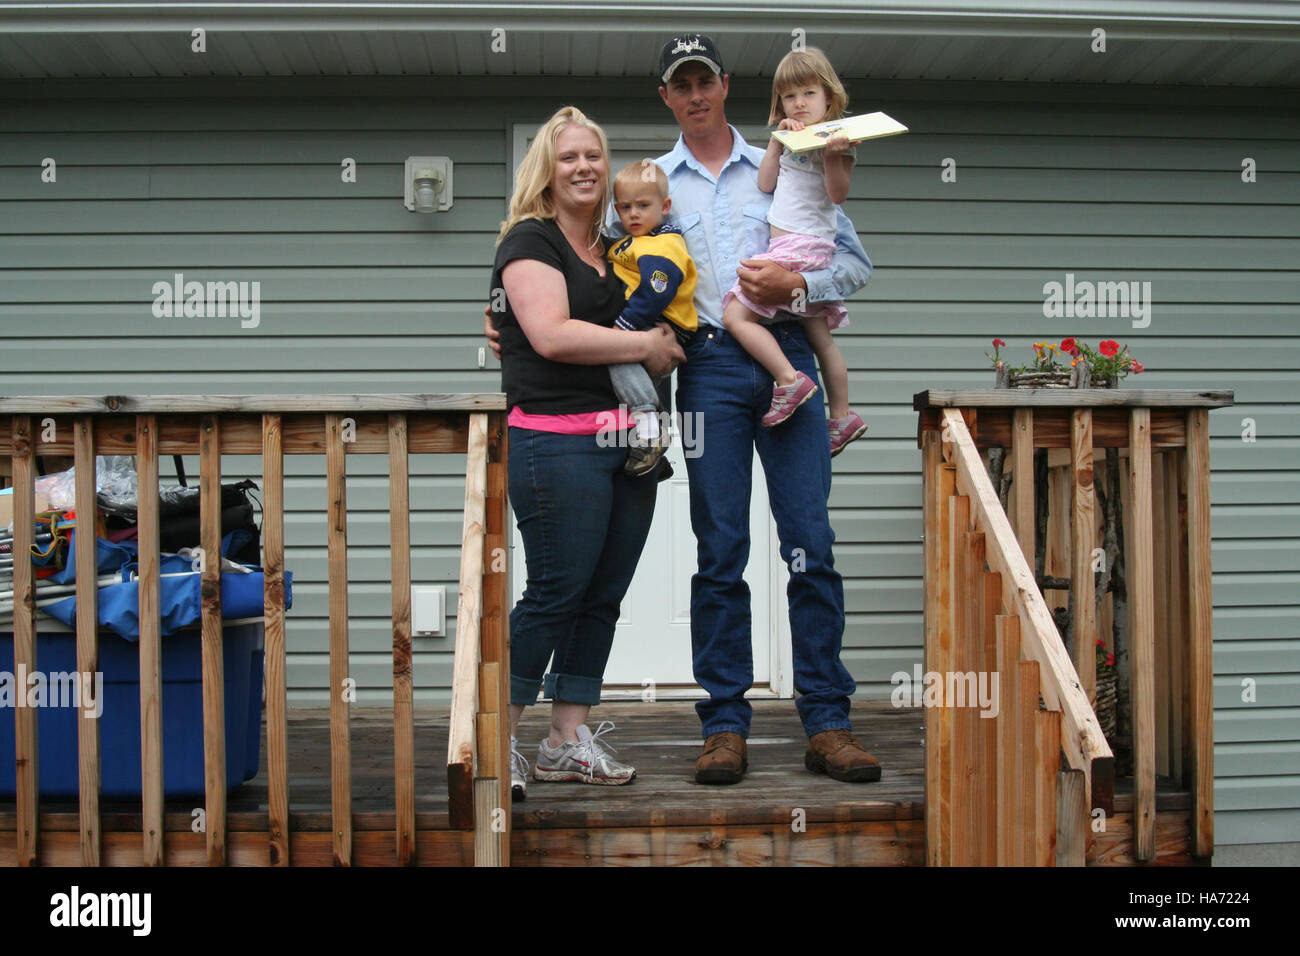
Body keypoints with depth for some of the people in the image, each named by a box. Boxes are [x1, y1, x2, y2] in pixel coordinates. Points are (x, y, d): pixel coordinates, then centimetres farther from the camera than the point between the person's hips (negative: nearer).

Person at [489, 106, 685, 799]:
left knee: (603, 596, 8)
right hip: (557, 442, -8)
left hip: (627, 444, 8)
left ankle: (567, 742, 17)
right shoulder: (530, 240, -2)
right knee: (556, 591, -7)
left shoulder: (617, 248, 20)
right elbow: (551, 334, -16)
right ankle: (499, 740, 5)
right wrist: (645, 345, -10)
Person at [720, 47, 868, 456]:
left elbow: (838, 194, -14)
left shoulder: (835, 140, -4)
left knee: (735, 315, -15)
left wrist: (833, 154, -30)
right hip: (810, 252, 9)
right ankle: (842, 417, 20)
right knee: (819, 335, 13)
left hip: (801, 246, -9)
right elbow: (766, 183, 11)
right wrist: (777, 141, 1)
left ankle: (789, 379, -18)